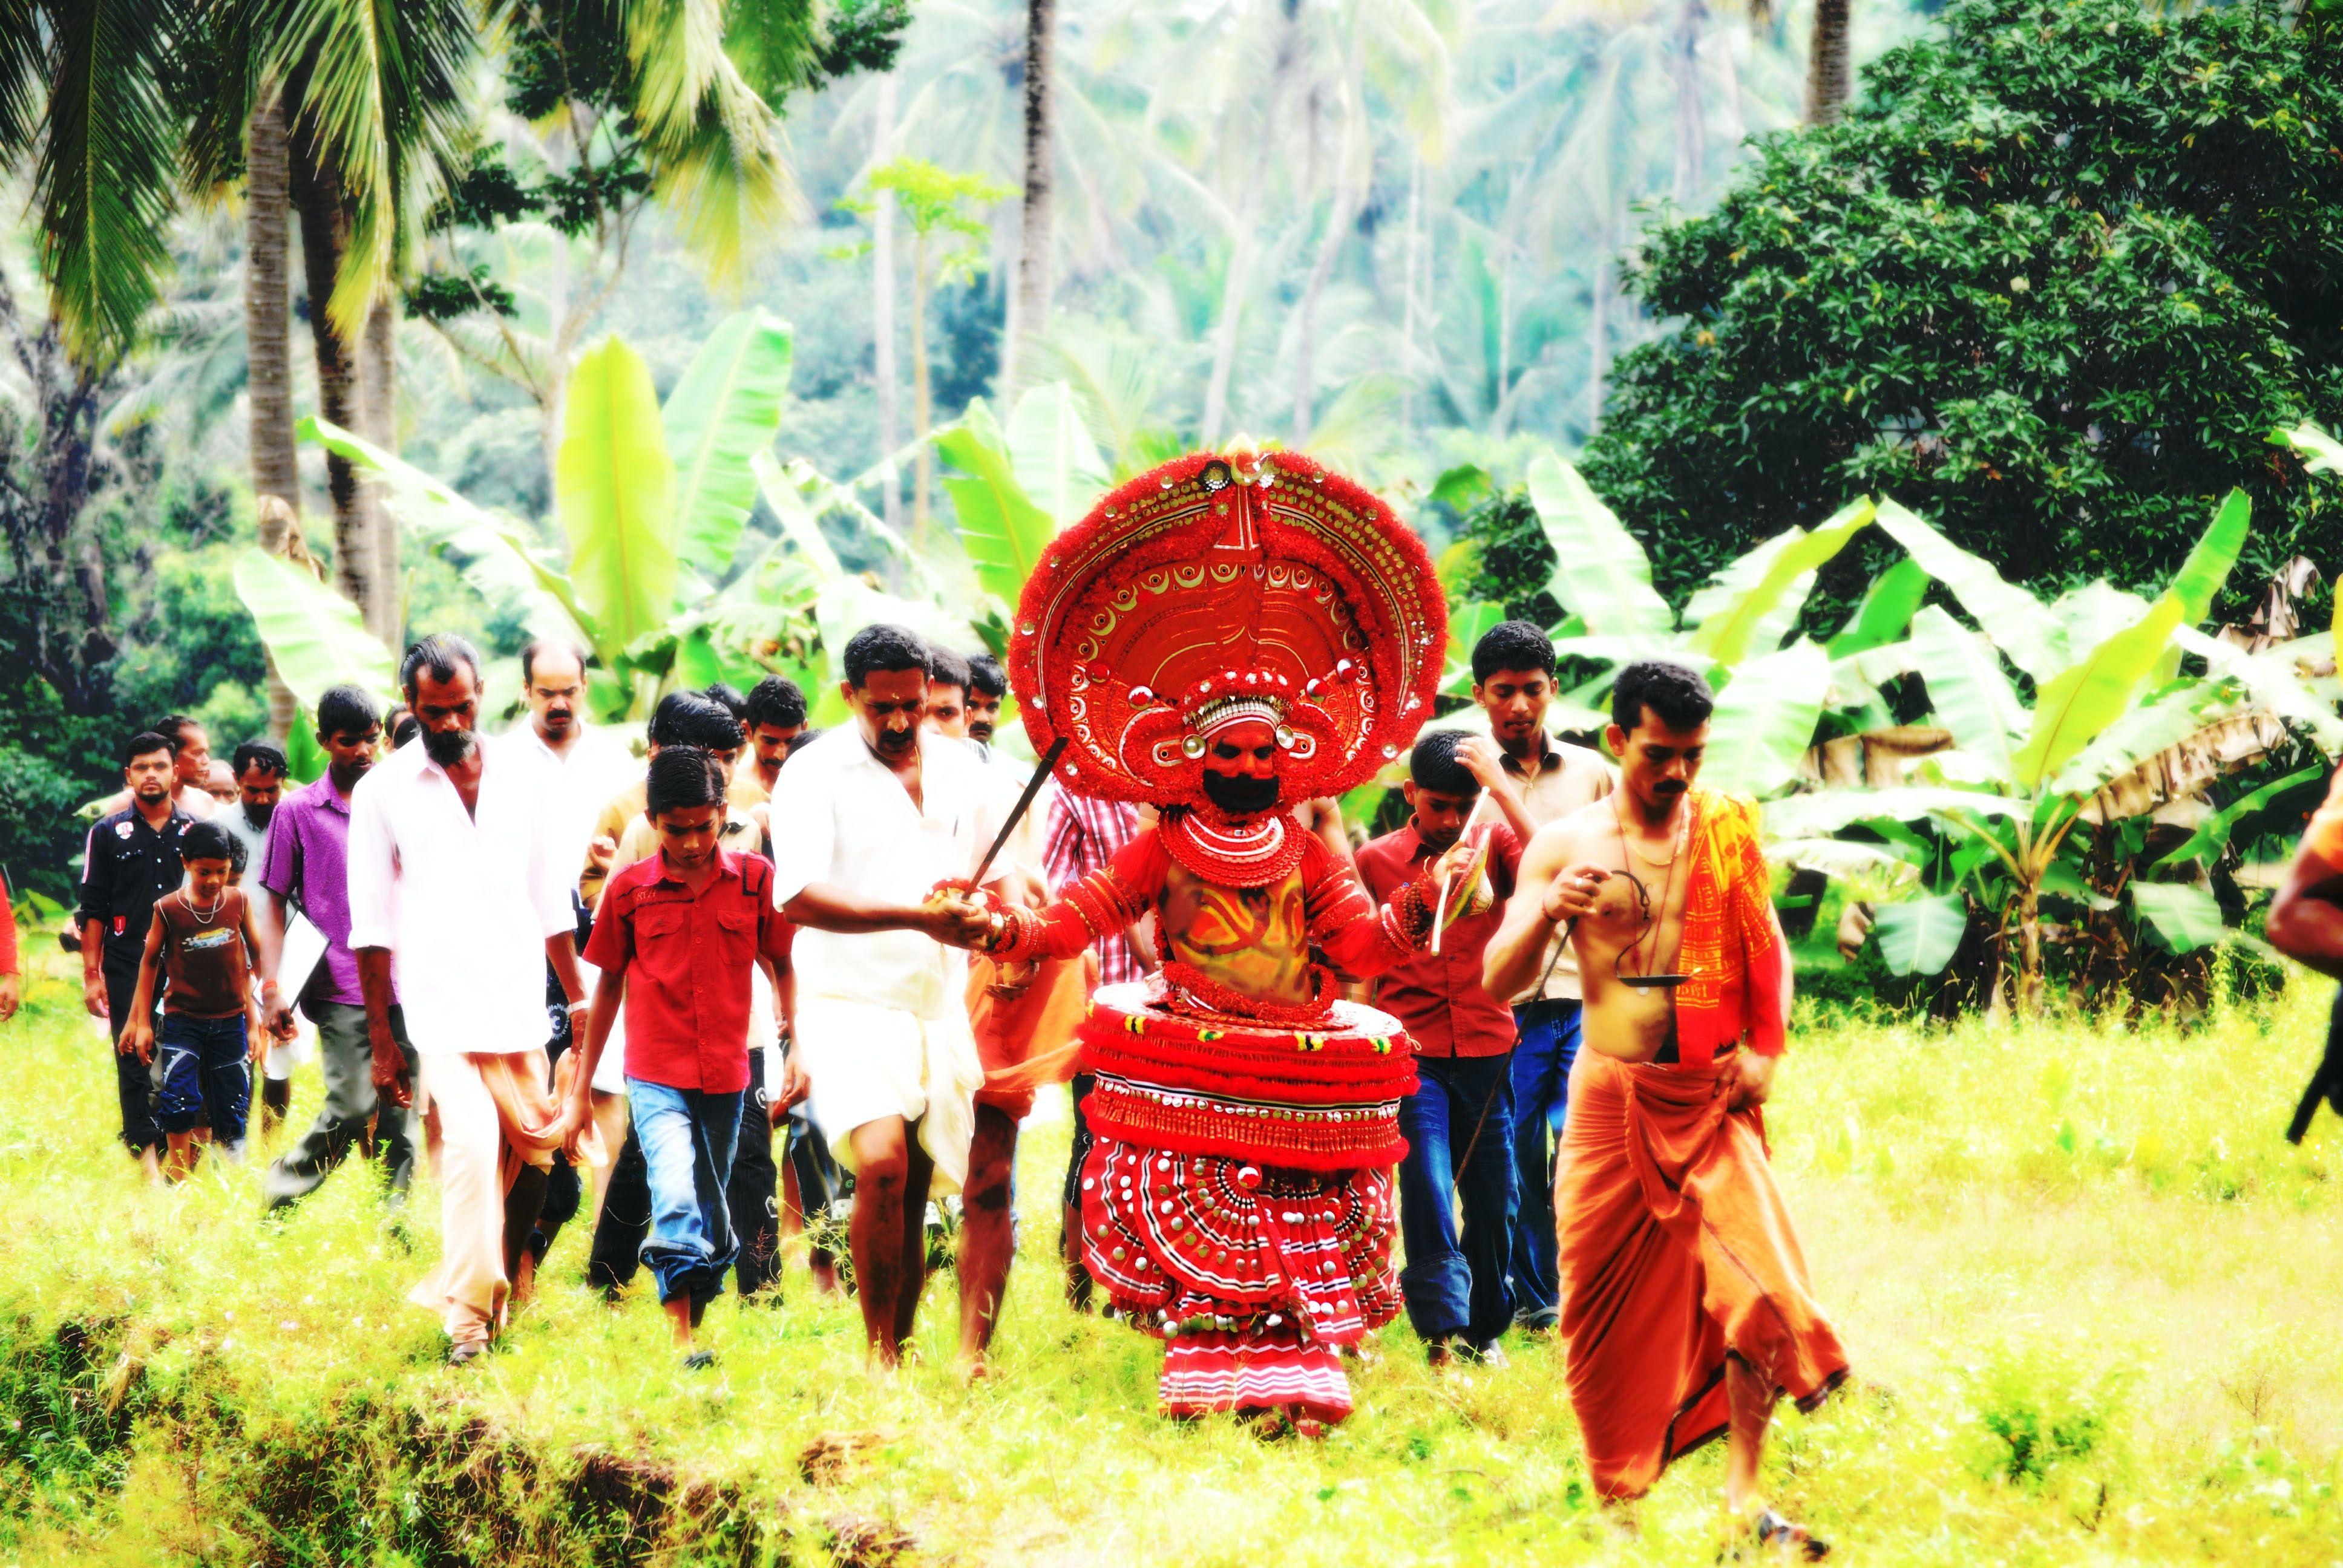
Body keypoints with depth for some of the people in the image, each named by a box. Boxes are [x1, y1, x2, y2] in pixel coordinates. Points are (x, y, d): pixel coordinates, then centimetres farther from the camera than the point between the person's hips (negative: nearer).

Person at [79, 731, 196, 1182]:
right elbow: (93, 909, 5)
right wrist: (91, 975, -2)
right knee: (134, 1061, -4)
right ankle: (147, 1151, -3)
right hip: (126, 970, -1)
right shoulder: (107, 834, 7)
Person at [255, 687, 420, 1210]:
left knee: (400, 1117, 2)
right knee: (352, 1107, -14)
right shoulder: (298, 811, 4)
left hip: (402, 985, 3)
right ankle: (281, 1191, 5)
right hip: (341, 987, -3)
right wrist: (272, 987, -3)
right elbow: (275, 903, 5)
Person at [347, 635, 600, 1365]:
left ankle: (493, 1297, 21)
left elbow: (552, 902, 16)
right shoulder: (384, 791, 1)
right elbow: (372, 928, 2)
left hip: (523, 1009, 4)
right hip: (441, 1013, -4)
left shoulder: (520, 778, 10)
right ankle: (467, 1321, -18)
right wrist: (381, 1039, -1)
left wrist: (580, 1002, 12)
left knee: (532, 1161, 2)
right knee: (472, 1147, -20)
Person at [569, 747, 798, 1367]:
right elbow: (609, 984, 9)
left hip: (727, 1076, 2)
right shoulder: (629, 890, 0)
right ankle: (682, 1341, -22)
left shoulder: (755, 879, 0)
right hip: (656, 1076, -2)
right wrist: (581, 1088, 12)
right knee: (675, 1200, -20)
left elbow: (783, 967, 10)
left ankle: (698, 1311, 29)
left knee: (710, 1212, 12)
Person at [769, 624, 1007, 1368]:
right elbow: (800, 896, -18)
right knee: (882, 1165, -23)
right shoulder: (815, 774, -5)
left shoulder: (959, 768, 11)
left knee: (916, 1195, 5)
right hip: (852, 1002, -5)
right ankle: (879, 1351, -14)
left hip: (939, 1007, 5)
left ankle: (901, 1352, 15)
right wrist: (917, 917, -26)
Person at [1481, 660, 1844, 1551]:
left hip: (1713, 1095, 1)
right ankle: (1615, 1489, 23)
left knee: (1757, 1280, -13)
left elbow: (1768, 948, 15)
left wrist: (1766, 1049, 0)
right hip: (1613, 1095, 0)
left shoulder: (1726, 831, 5)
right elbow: (1499, 981, -1)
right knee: (1608, 1294, 5)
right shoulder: (1566, 845, 0)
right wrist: (1546, 913, -20)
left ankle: (1743, 1494, -3)